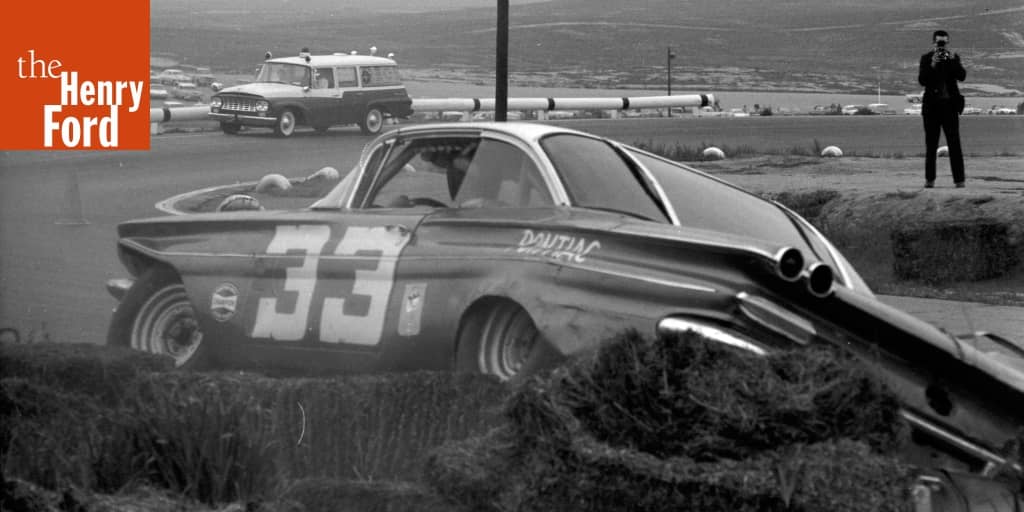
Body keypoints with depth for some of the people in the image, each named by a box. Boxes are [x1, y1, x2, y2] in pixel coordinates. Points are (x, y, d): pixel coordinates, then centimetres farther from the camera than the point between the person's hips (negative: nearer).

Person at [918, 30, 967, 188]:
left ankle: (959, 179, -9)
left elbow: (962, 76, -8)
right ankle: (929, 179, 9)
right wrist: (932, 66, -22)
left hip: (949, 105, -1)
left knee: (954, 144, -6)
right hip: (931, 106, 1)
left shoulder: (954, 58, 5)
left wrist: (953, 60, -20)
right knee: (931, 145, 4)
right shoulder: (926, 59, 3)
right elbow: (921, 80, -8)